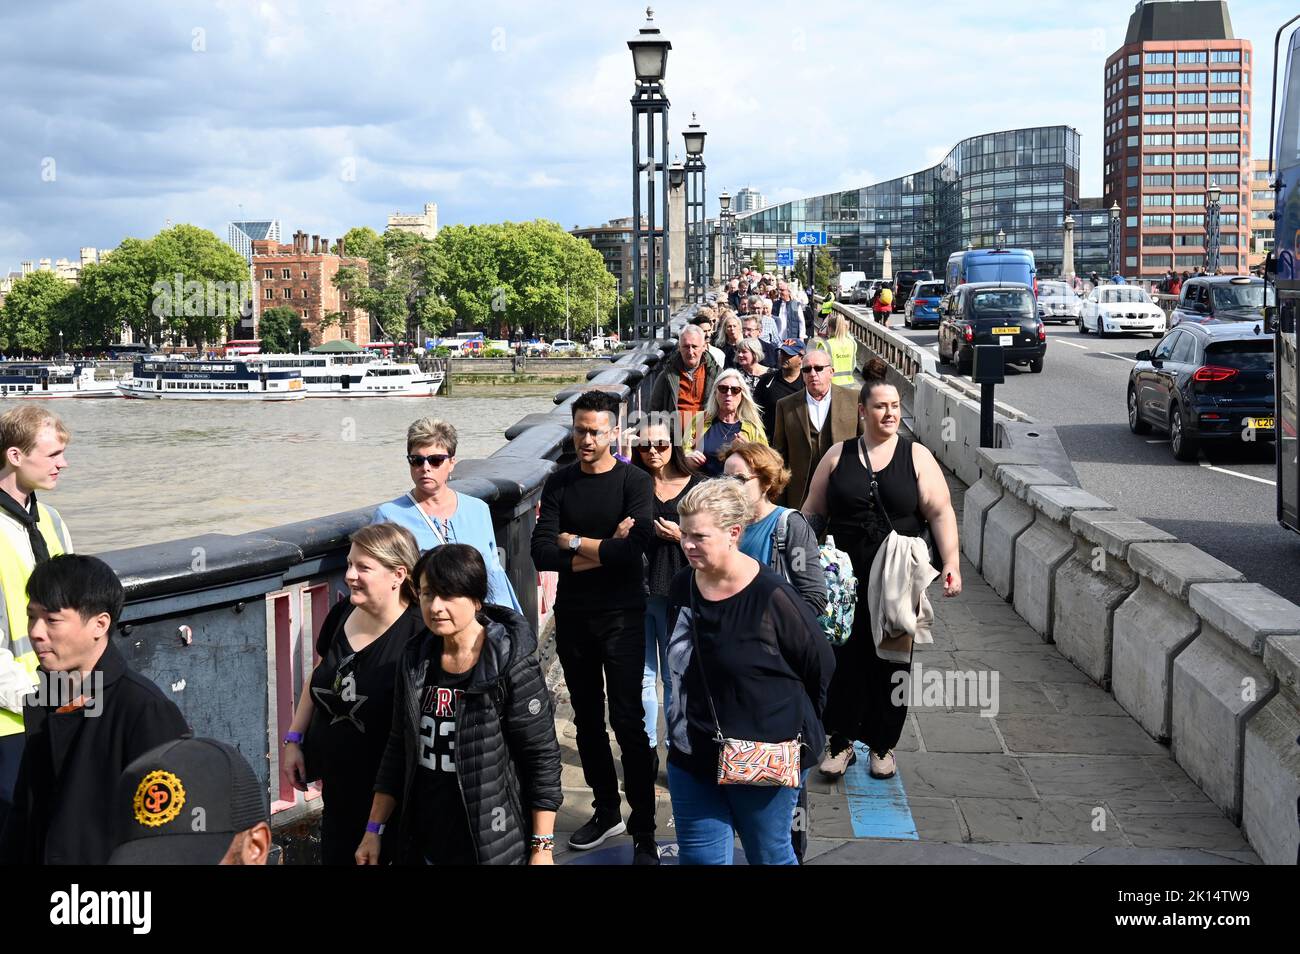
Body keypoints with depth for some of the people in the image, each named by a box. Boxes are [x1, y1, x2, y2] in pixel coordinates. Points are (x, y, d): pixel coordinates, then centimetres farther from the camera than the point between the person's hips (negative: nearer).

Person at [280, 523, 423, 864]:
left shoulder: (417, 633, -20)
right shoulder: (341, 614, 1)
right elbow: (317, 679, 17)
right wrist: (293, 739, 16)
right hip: (338, 782, 6)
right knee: (335, 854, 17)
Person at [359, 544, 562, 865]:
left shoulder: (513, 665, -15)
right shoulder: (415, 660, 3)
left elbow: (543, 758, -12)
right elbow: (398, 750, 11)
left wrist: (542, 849, -13)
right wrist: (374, 830, 11)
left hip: (494, 848, -5)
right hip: (425, 844, 5)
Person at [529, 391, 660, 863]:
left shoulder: (635, 482, -7)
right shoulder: (559, 483, 4)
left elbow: (633, 549, -21)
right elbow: (542, 553, -7)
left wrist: (574, 542, -11)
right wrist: (604, 549, -15)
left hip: (622, 616, -4)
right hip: (572, 616, 4)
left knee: (628, 721, -5)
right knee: (588, 719, 14)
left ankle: (644, 833, 1)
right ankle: (606, 811, 29)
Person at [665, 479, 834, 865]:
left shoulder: (770, 597, -19)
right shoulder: (682, 587, 0)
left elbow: (820, 664, -7)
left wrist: (796, 728, 2)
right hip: (692, 757, 5)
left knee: (769, 856, 12)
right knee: (699, 857, 10)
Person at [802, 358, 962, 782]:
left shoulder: (916, 456, 3)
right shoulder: (838, 456, 5)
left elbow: (940, 512, -2)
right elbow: (813, 512, 10)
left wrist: (950, 563, -11)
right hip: (845, 579, 0)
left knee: (891, 663, 7)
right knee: (844, 660, 1)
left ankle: (883, 745, 22)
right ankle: (841, 742, 16)